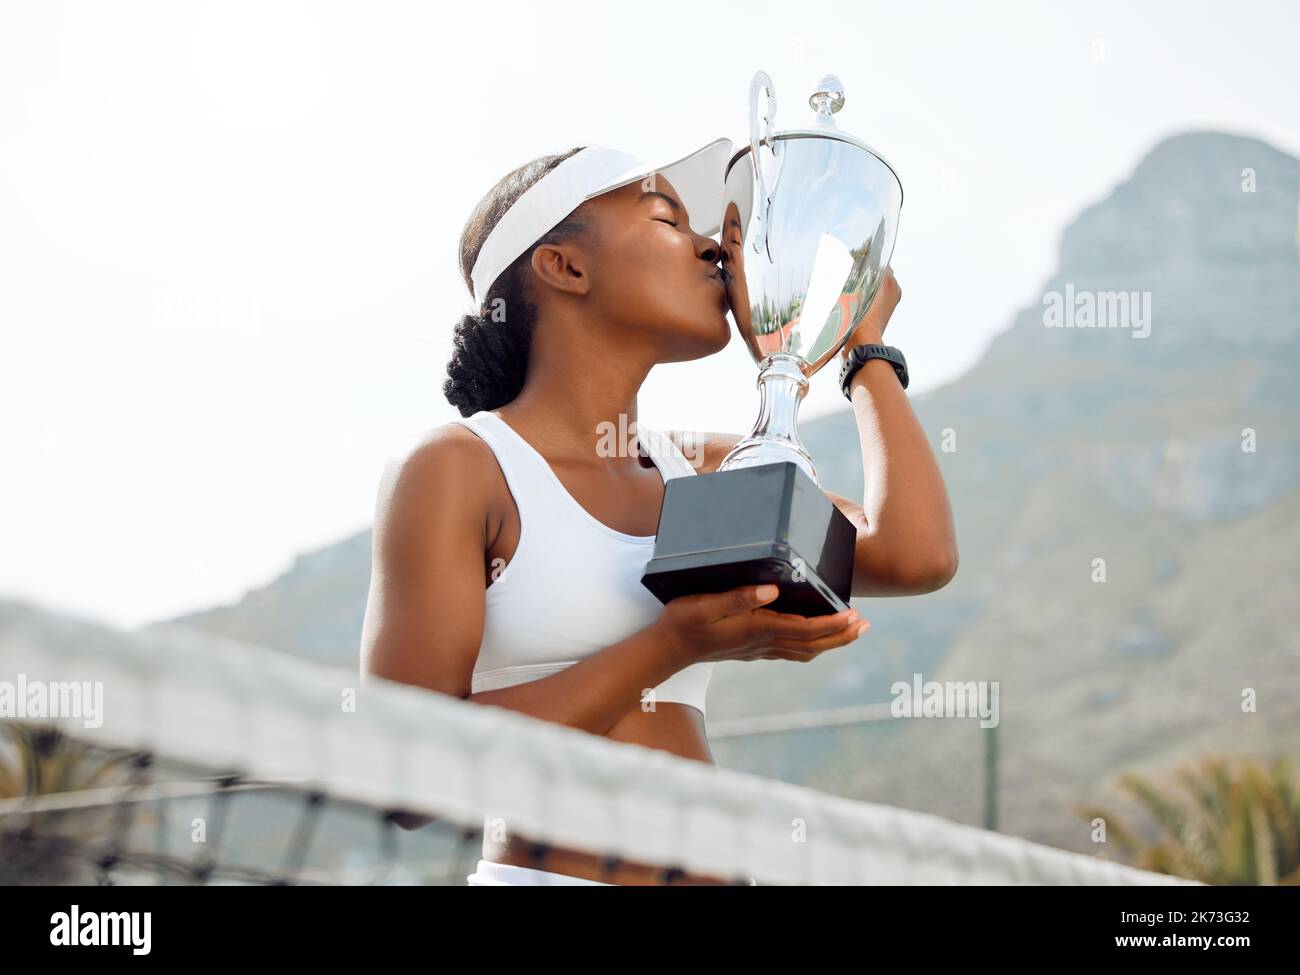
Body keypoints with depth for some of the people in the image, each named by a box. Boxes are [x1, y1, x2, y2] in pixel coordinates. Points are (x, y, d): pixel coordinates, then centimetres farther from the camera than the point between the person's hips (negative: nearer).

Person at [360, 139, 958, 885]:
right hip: (543, 874, -4)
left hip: (715, 874, 4)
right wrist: (677, 644, -16)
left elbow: (916, 556, -1)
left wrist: (865, 347, 13)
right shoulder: (454, 471, -2)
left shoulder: (706, 472, 14)